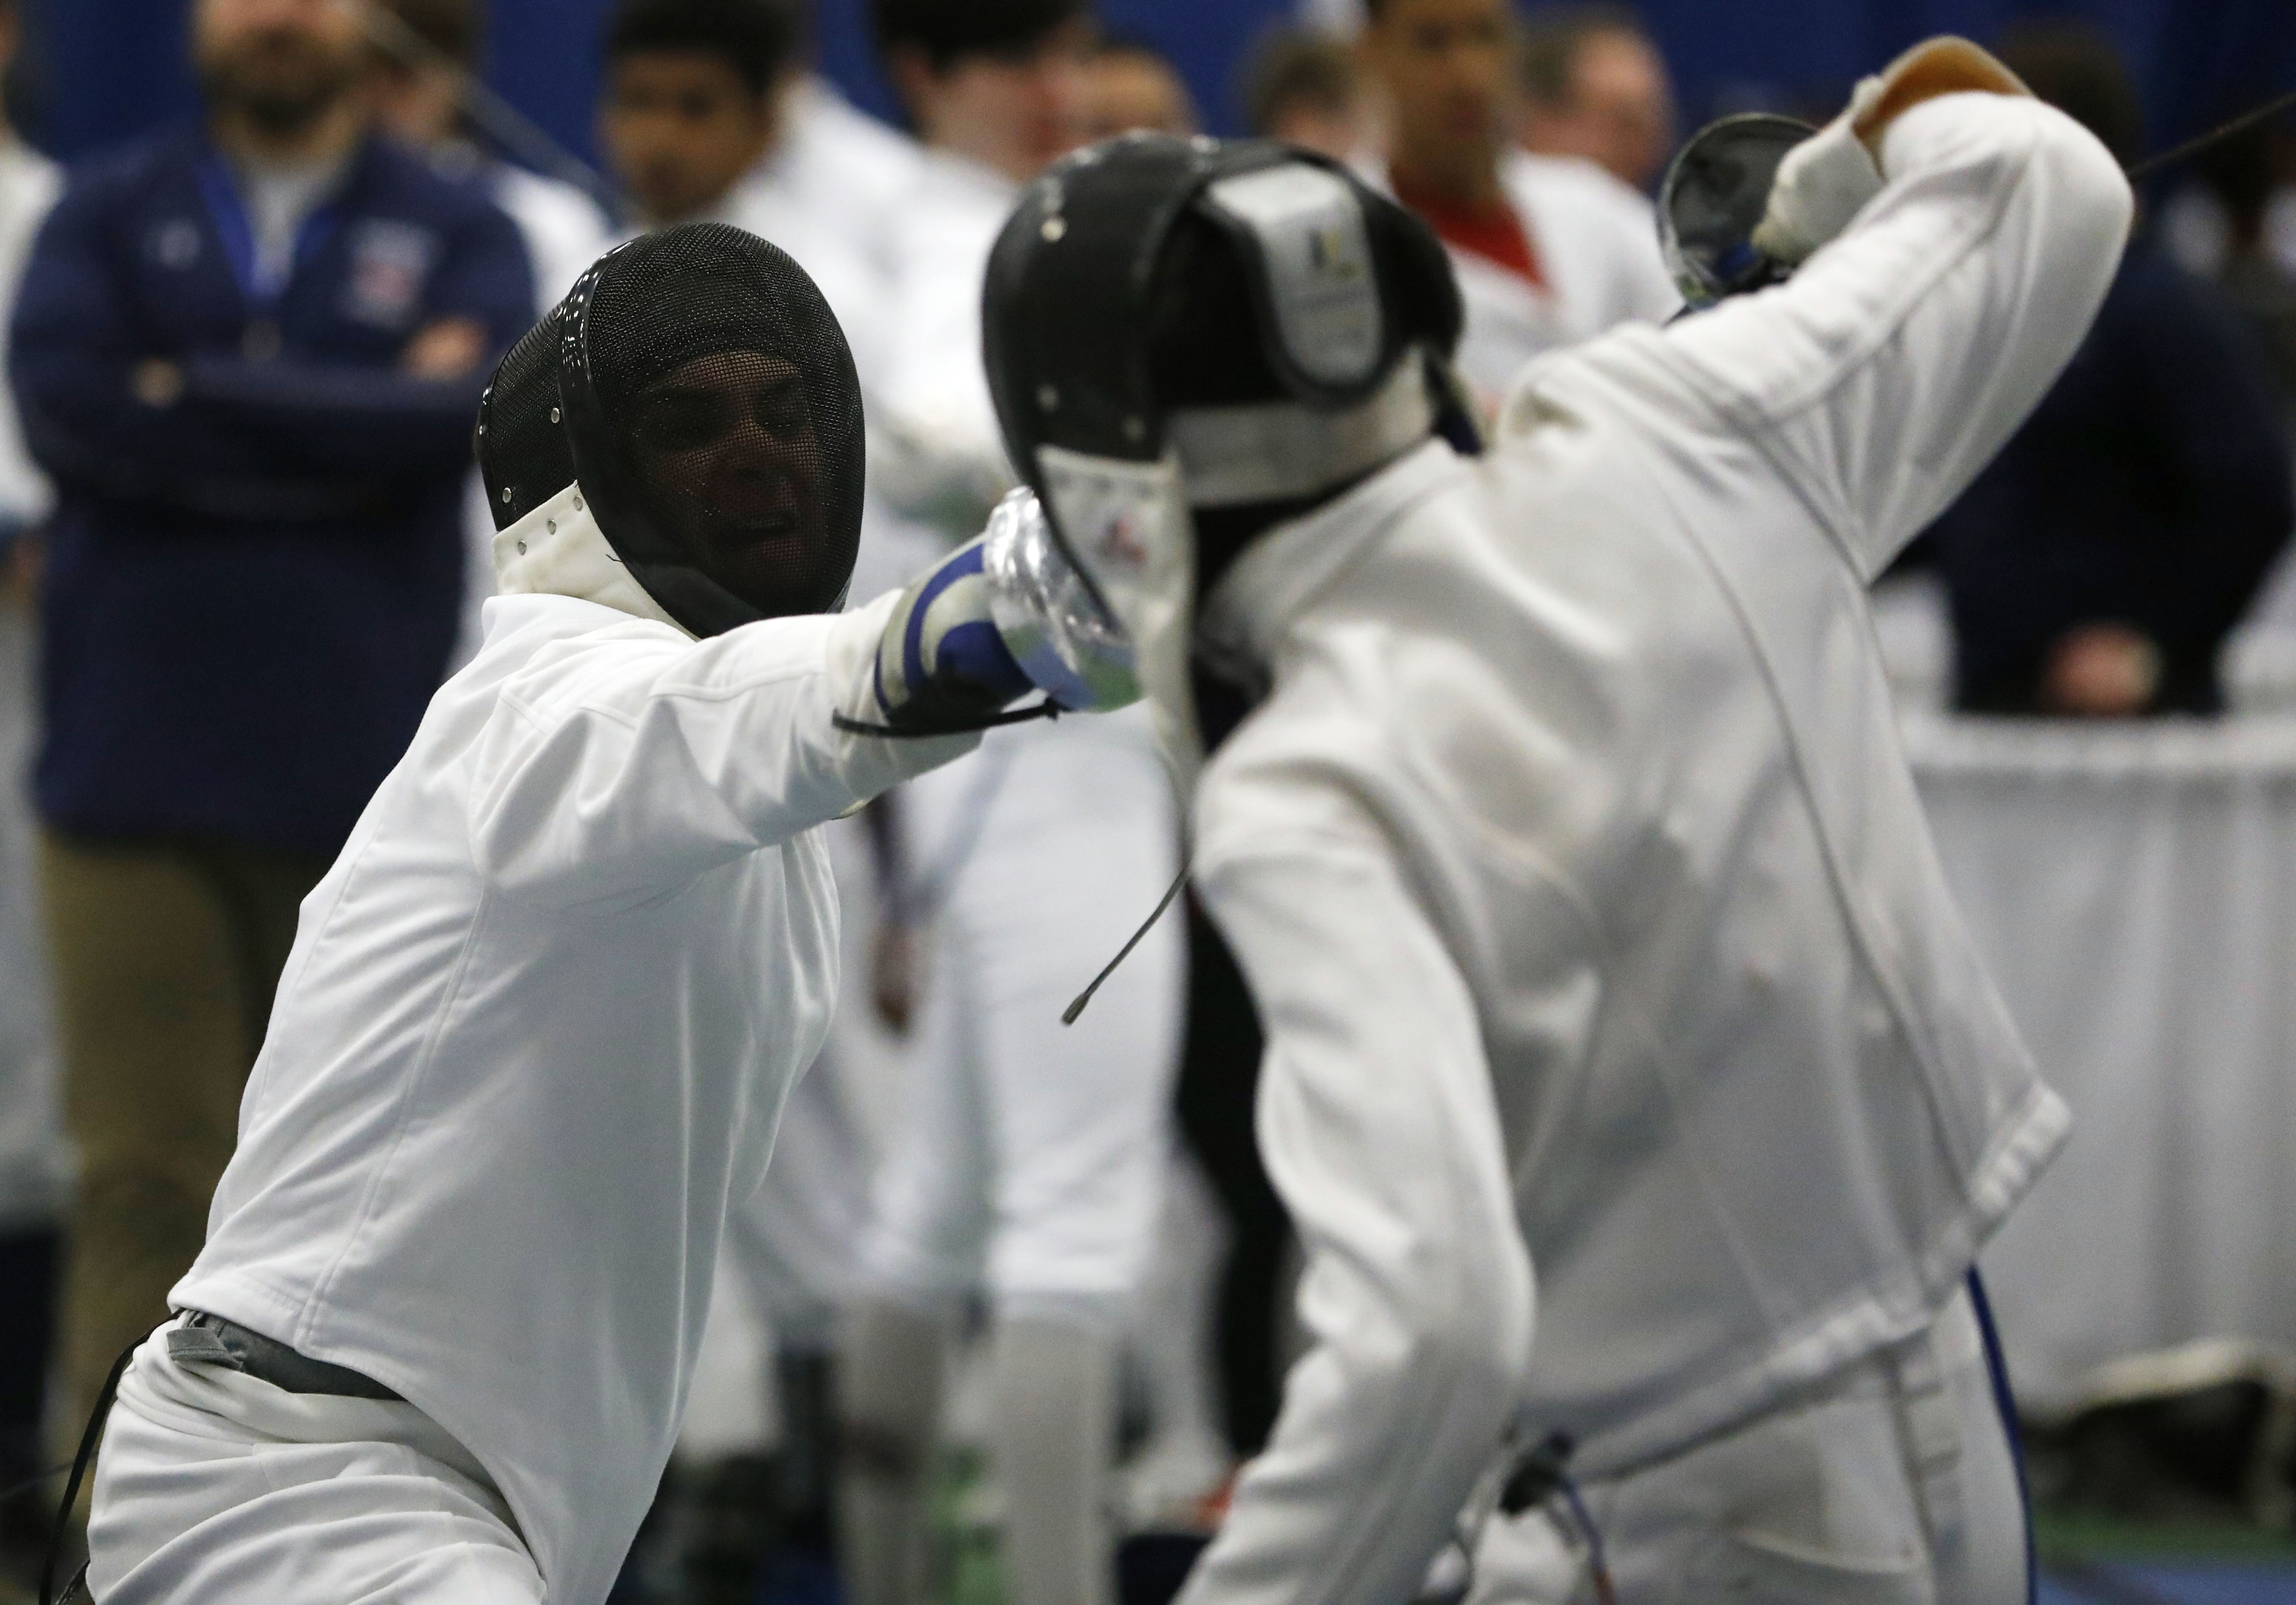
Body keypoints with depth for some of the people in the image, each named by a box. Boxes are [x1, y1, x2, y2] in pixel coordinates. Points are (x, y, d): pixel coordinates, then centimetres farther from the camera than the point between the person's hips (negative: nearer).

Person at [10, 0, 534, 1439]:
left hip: (361, 774, 0)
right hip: (139, 769, 0)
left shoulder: (460, 237, 9)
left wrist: (199, 394, -8)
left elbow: (461, 409, -11)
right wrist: (345, 434, -8)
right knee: (148, 1171, -6)